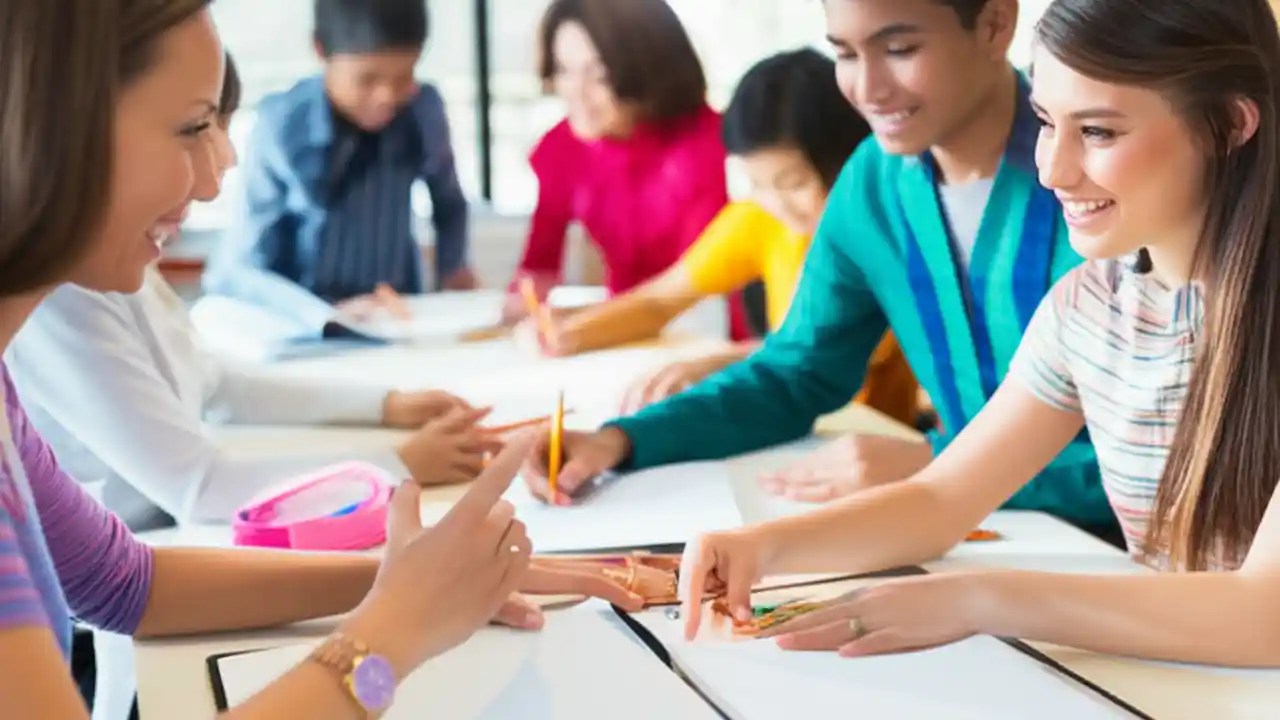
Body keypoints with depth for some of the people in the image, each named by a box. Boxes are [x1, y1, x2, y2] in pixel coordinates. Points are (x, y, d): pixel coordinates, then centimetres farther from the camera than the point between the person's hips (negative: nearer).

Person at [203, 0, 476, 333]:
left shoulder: (424, 110, -8)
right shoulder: (283, 128, -18)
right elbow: (229, 271, -23)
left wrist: (453, 269, 2)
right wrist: (329, 316, -35)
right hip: (303, 330, -2)